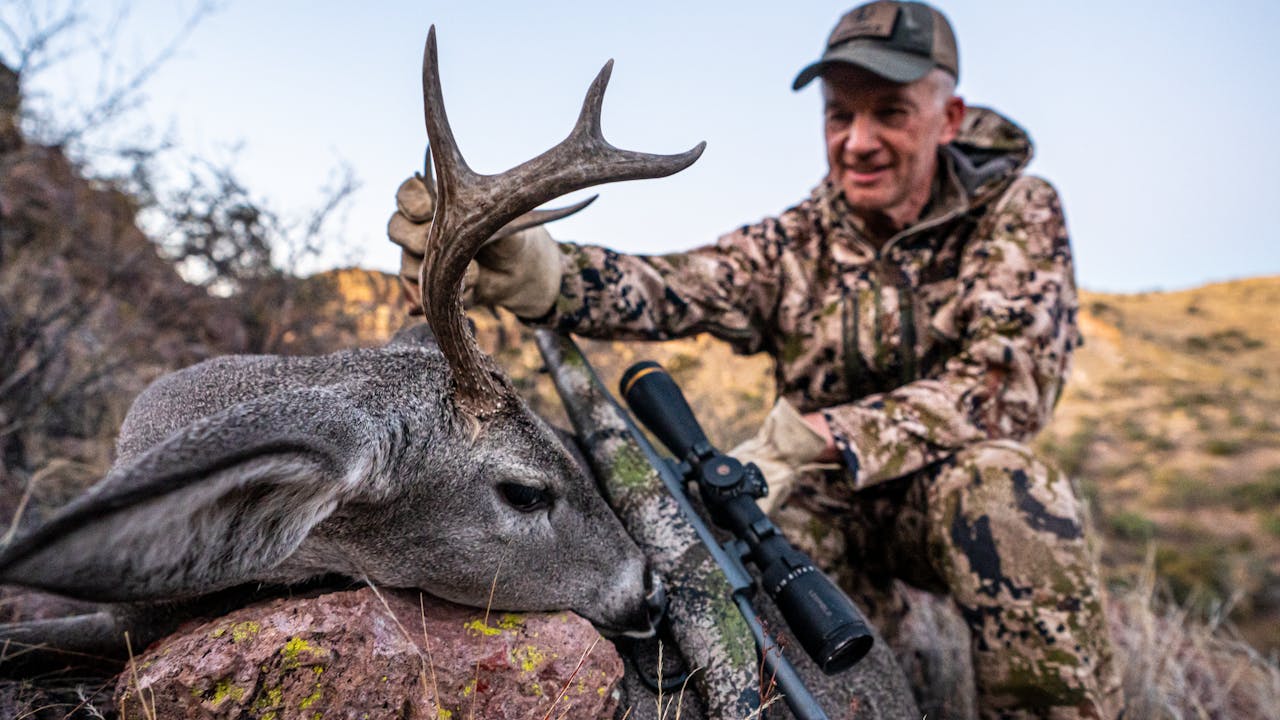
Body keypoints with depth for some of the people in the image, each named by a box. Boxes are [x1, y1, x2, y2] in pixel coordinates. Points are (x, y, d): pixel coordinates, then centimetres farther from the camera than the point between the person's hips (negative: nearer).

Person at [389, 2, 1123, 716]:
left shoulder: (1018, 214, -7)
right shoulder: (795, 244, -4)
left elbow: (1008, 379, -22)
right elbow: (665, 289, -22)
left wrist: (811, 435, -35)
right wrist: (529, 266, -44)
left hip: (951, 492, 0)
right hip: (827, 503, 1)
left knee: (996, 475, -33)